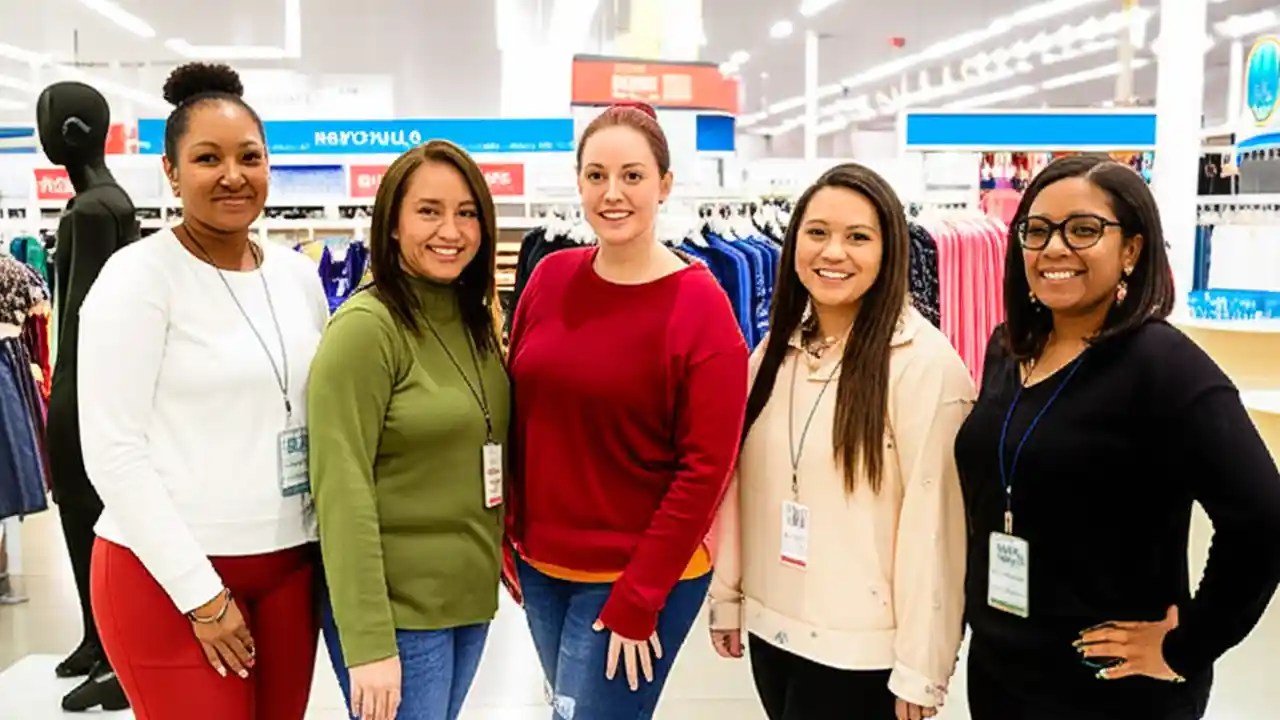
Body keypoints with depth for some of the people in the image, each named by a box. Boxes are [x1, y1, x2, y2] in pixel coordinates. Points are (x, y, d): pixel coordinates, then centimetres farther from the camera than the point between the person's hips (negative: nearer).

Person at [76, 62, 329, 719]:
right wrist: (201, 592, -14)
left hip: (290, 564, 5)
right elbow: (113, 452, -13)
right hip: (168, 573, -5)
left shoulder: (298, 273, 7)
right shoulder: (139, 275, -10)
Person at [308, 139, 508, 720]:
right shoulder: (365, 328, -16)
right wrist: (368, 641, -21)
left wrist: (506, 560, 9)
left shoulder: (475, 320, 7)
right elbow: (343, 493, -19)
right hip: (398, 609, -7)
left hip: (471, 597, 7)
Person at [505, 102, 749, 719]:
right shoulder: (550, 278, -1)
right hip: (541, 564, 5)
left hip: (642, 577, -5)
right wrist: (511, 535, 5)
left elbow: (705, 468, -15)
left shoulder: (699, 306, -14)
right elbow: (517, 415, 7)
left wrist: (636, 603, -15)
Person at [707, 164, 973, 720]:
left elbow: (932, 522, -16)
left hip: (861, 651, -6)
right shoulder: (775, 349, 5)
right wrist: (727, 597, 10)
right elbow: (739, 485, 8)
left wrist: (919, 666, -14)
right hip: (770, 627, 6)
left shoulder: (926, 363, -16)